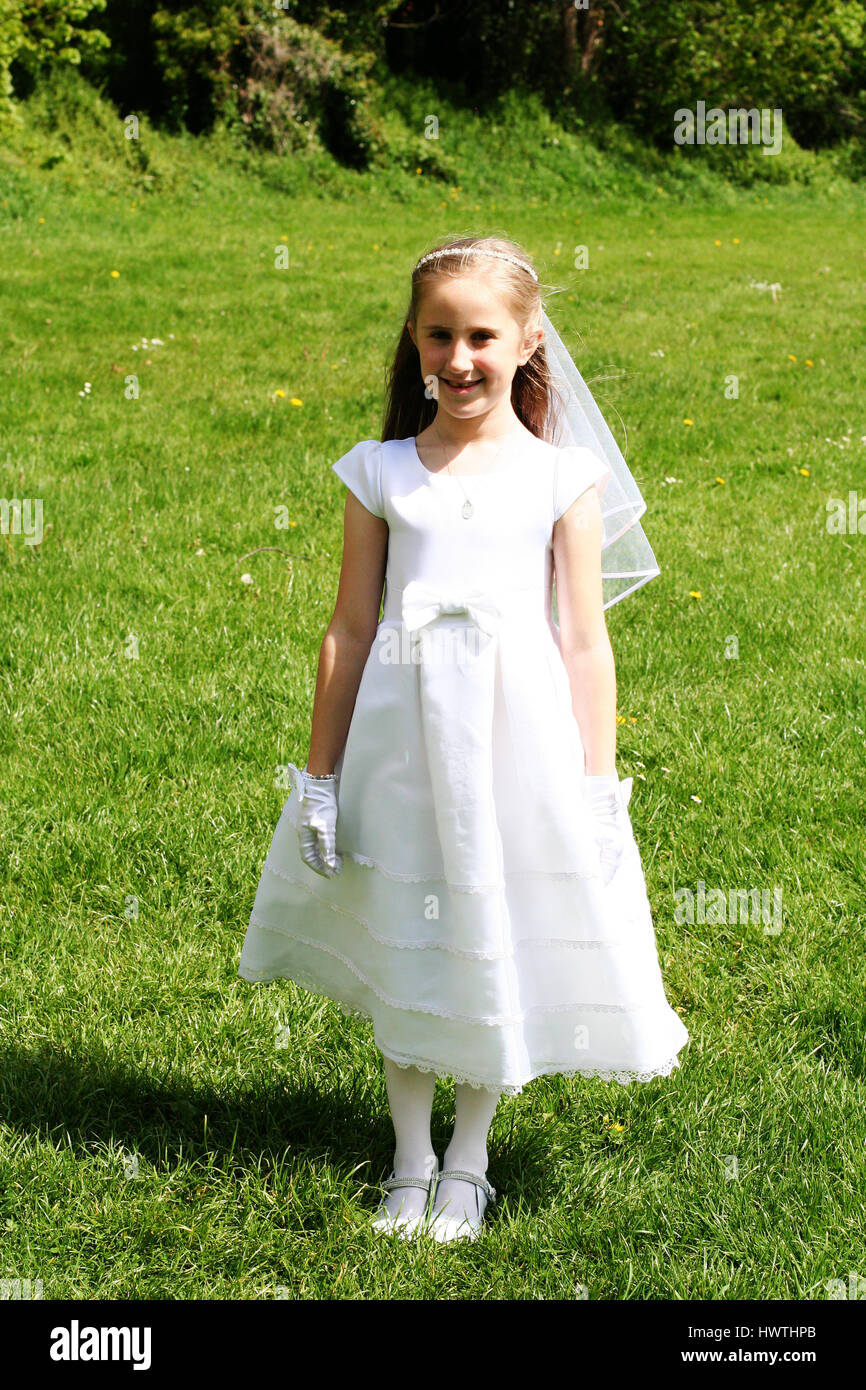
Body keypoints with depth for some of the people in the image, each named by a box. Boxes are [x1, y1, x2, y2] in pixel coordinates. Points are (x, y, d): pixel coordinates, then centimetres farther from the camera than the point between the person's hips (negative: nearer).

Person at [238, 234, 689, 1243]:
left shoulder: (564, 476, 0)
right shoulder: (381, 472, 3)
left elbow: (585, 642, 1)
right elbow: (350, 629, 4)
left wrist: (599, 786, -1)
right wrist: (318, 775, 4)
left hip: (520, 725, -1)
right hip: (403, 722, 1)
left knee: (500, 942, 8)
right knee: (405, 943, 10)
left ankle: (468, 1160, 27)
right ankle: (410, 1161, 27)